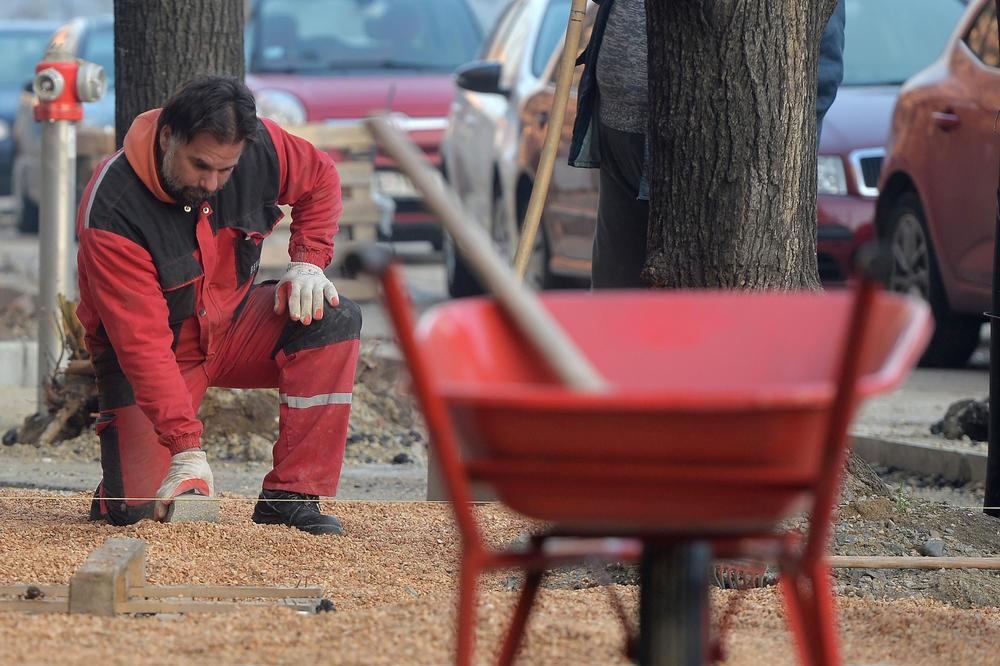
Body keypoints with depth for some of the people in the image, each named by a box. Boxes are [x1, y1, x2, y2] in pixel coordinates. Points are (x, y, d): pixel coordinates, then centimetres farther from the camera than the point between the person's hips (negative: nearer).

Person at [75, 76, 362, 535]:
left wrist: (307, 261, -10)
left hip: (231, 324, 4)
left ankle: (291, 495, -18)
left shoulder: (259, 146, -17)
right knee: (139, 508, -20)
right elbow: (142, 340, -34)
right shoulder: (111, 212, -31)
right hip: (156, 357, -4)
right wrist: (186, 448, -40)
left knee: (334, 319, -22)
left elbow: (320, 180, 7)